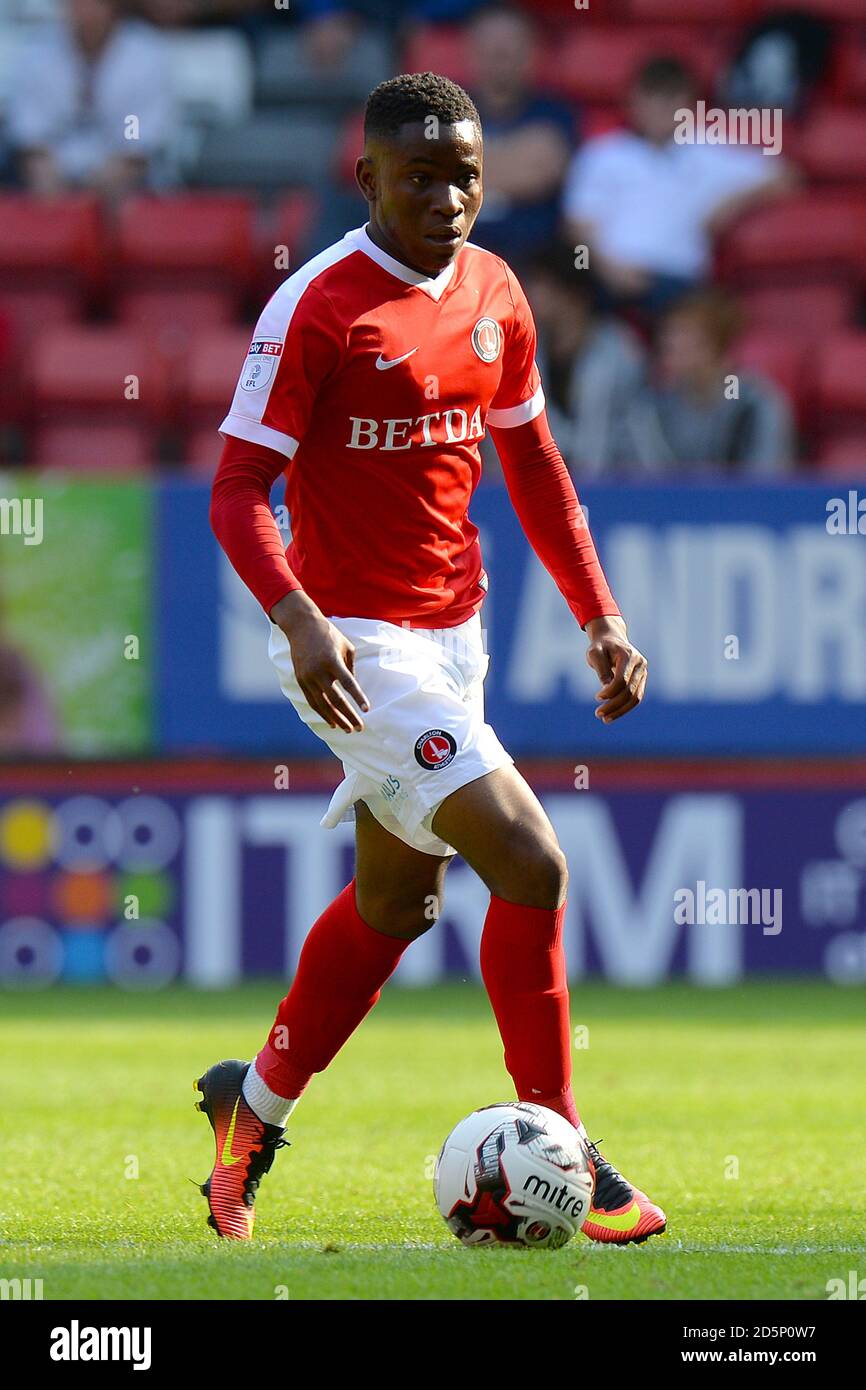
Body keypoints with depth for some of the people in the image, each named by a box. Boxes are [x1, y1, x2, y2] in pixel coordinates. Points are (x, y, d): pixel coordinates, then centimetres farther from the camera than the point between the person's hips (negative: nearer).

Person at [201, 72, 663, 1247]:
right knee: (530, 865, -16)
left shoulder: (493, 294, 6)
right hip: (358, 646, -8)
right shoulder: (318, 307, -16)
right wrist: (299, 620, -33)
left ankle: (253, 1106, 38)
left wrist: (600, 617, 13)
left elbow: (532, 464, 18)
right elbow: (239, 491, -17)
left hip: (452, 635, 8)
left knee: (398, 900, 18)